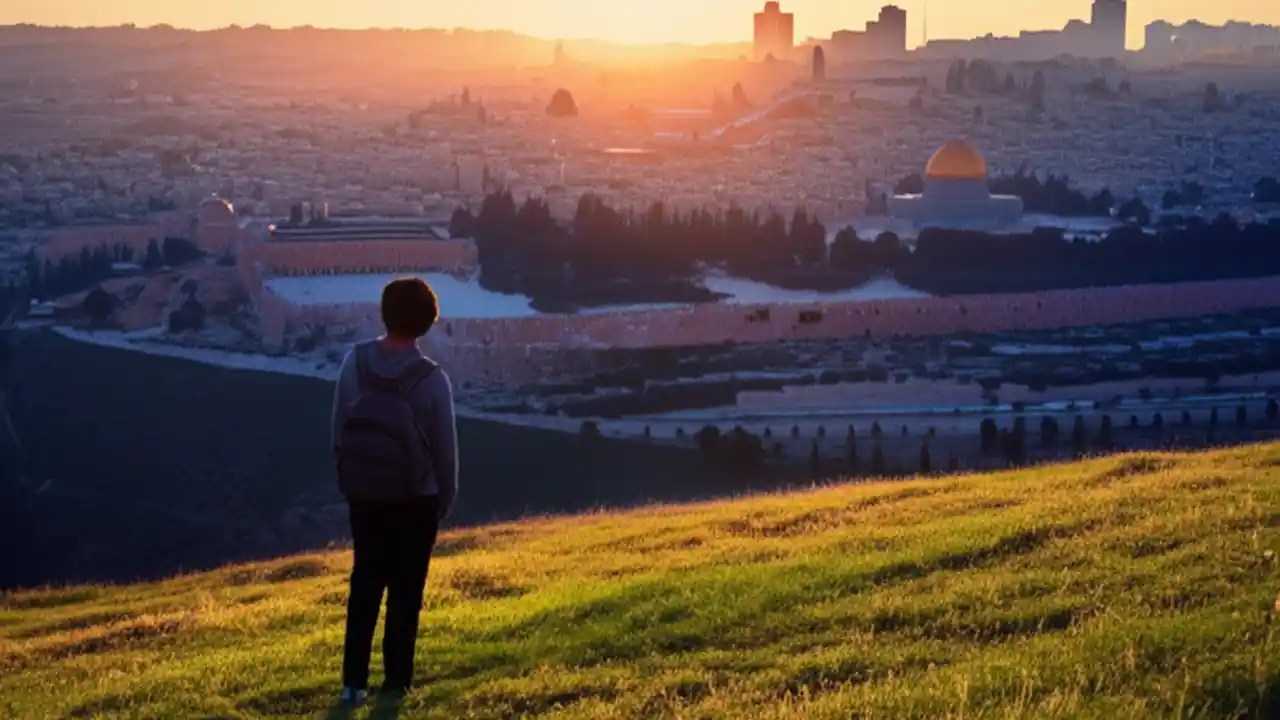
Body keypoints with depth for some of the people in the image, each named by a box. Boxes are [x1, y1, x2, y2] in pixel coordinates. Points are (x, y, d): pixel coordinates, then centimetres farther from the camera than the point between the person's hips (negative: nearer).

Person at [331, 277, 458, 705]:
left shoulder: (355, 362, -9)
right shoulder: (431, 379, -18)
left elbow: (339, 428, -2)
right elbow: (445, 446, -9)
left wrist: (347, 479, 12)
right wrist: (446, 498, 6)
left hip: (363, 493, 3)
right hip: (416, 498, -3)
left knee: (365, 582, 16)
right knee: (406, 587, 11)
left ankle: (354, 680, 14)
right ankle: (396, 679, 16)